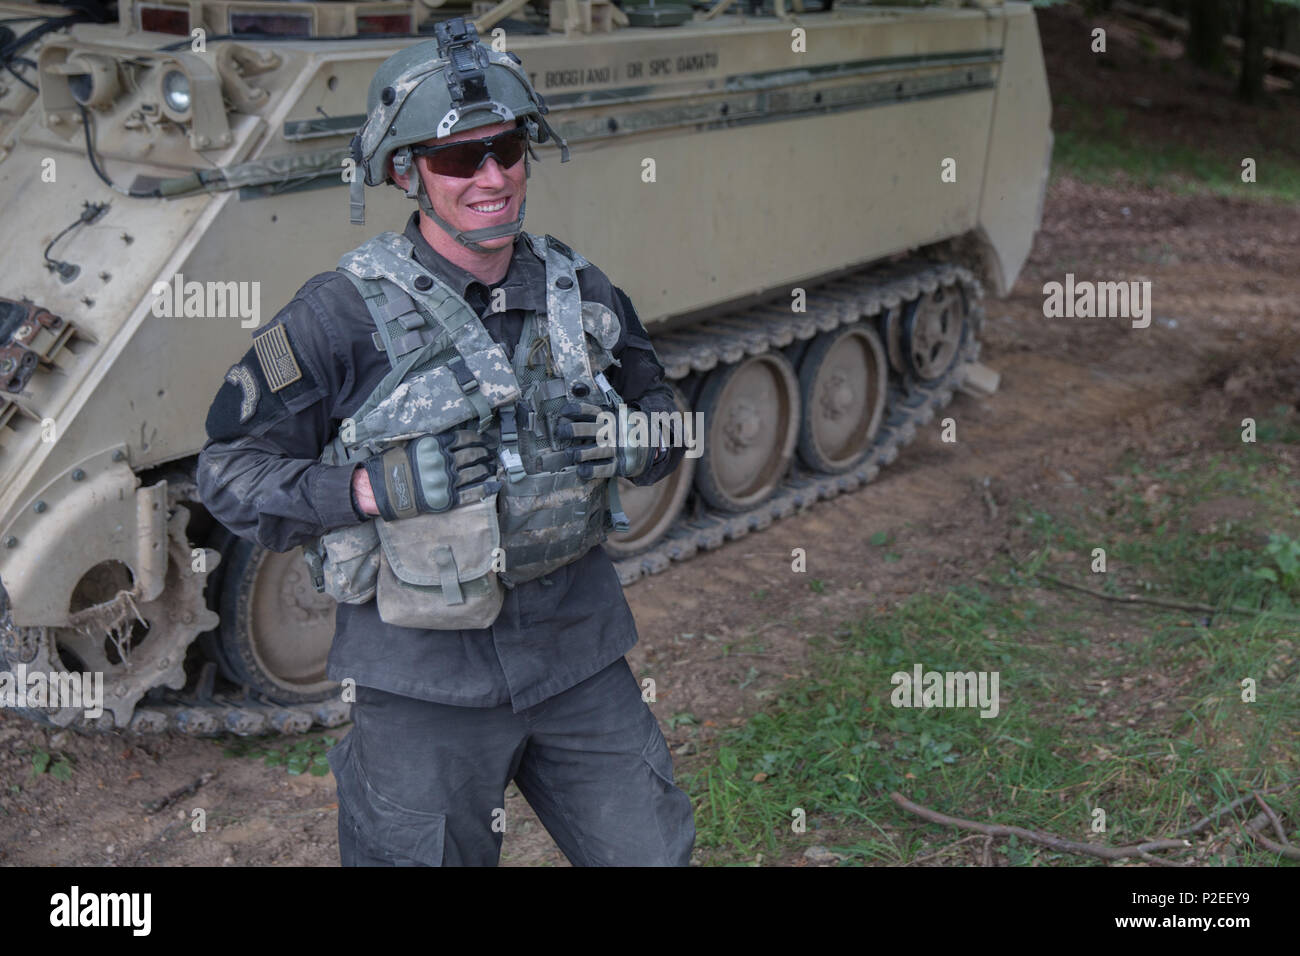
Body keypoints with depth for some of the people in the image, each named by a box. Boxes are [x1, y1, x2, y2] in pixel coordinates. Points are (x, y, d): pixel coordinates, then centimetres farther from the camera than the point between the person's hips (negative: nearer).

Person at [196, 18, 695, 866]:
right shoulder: (345, 314, -13)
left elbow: (664, 416, 15)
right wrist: (371, 489, -23)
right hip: (425, 677, -4)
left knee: (651, 851, 15)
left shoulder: (578, 290, 2)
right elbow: (229, 471, -8)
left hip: (578, 650, 4)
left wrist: (627, 444, -9)